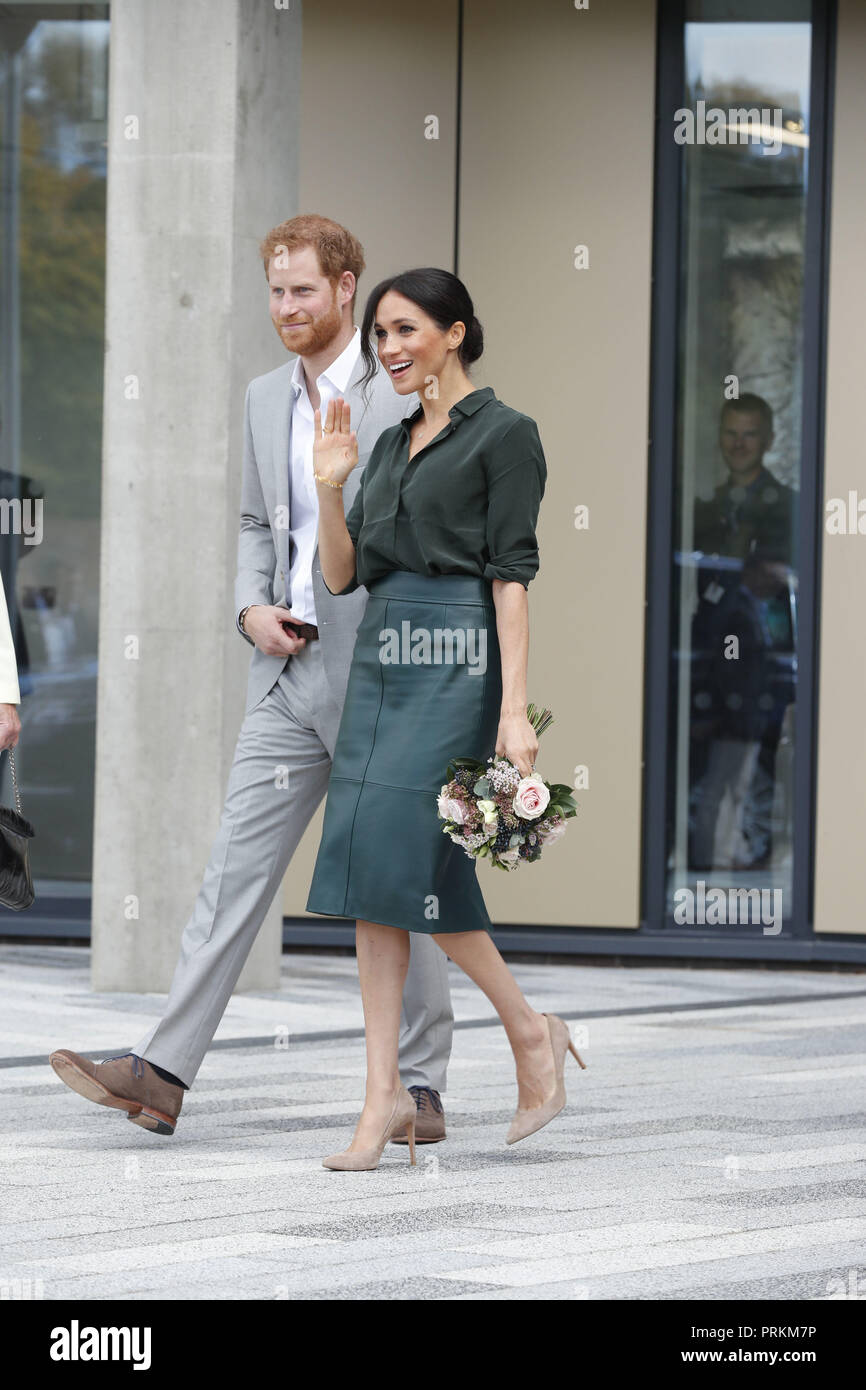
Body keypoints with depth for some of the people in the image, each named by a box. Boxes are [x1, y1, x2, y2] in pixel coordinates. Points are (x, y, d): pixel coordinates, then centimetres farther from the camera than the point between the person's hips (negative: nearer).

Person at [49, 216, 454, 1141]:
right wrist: (252, 609, 4)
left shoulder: (404, 397, -7)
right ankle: (161, 1072, -6)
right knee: (235, 869, -1)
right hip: (289, 675, 6)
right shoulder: (265, 399, 13)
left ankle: (420, 1089, 10)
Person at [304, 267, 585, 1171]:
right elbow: (341, 574, 16)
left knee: (410, 855, -15)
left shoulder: (501, 434, -3)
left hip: (458, 658, -8)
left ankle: (528, 1028, 5)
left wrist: (514, 709, -16)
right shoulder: (392, 444, 19)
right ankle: (385, 1094, 0)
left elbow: (510, 577, -10)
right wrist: (329, 486, 0)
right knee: (369, 863, 0)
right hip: (380, 656, 8)